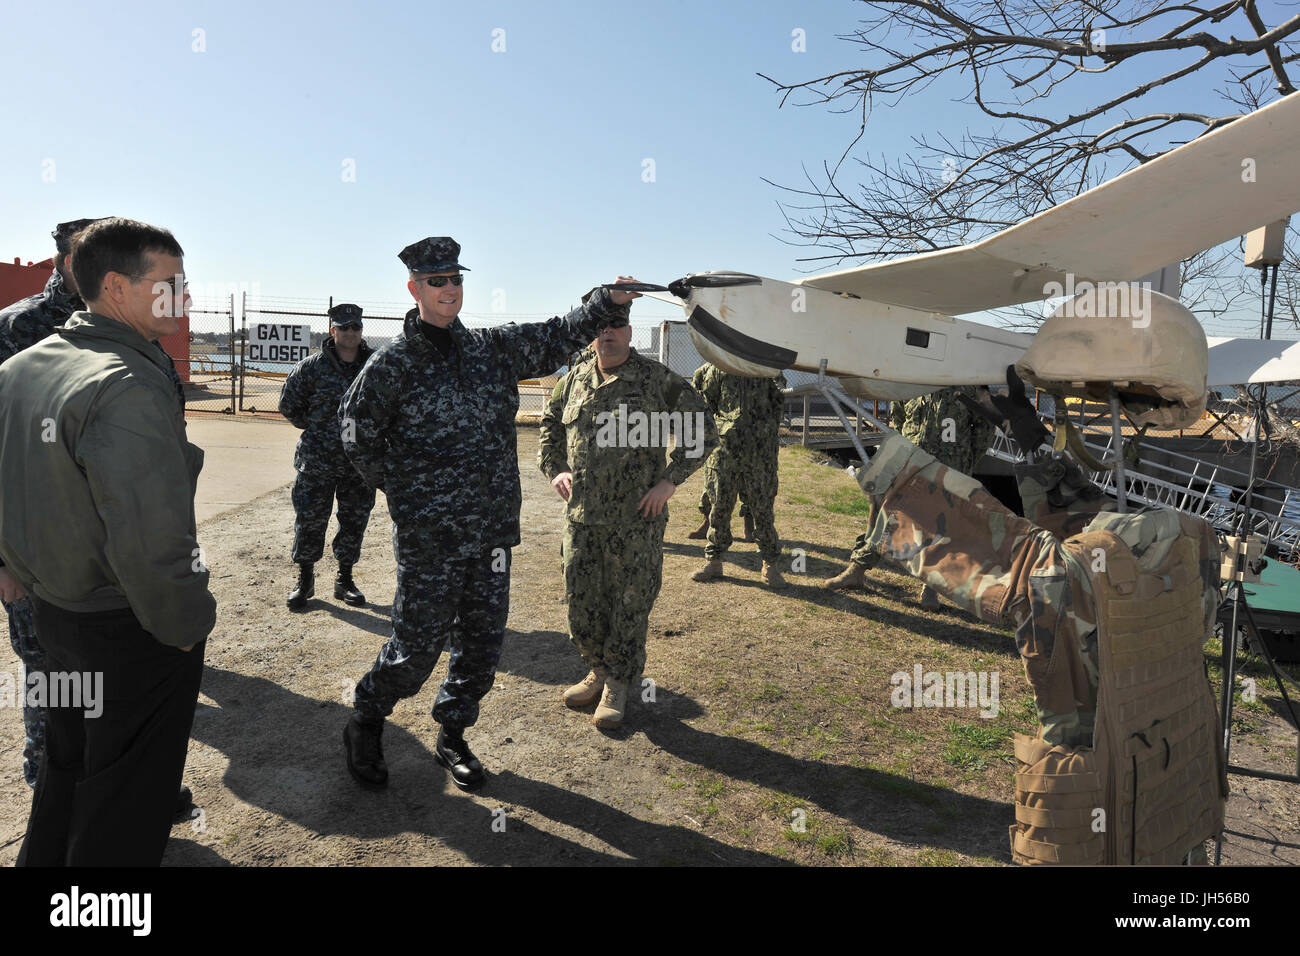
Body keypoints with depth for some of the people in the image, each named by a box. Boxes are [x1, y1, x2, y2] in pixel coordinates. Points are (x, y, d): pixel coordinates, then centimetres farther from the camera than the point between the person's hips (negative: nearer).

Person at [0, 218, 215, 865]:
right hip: (131, 631, -8)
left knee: (65, 769, 29)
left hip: (53, 612, 9)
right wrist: (186, 624, -17)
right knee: (123, 810, 11)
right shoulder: (128, 386, -25)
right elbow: (150, 538, -31)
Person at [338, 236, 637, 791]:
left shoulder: (495, 349, 6)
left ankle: (452, 736, 32)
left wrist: (610, 301, -7)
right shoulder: (392, 364, -5)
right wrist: (402, 488, 5)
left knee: (482, 642, 11)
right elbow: (358, 437, 5)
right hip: (427, 536, -4)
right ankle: (365, 726, 30)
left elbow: (562, 335, 9)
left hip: (493, 528, 5)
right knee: (419, 645, 2)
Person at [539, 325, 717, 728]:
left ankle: (618, 682, 23)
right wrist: (554, 469, 9)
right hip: (581, 514, 4)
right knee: (580, 598, 11)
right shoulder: (574, 380, 8)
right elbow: (550, 424, 24)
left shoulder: (657, 379, -5)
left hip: (637, 517, -4)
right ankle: (598, 669, 33)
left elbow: (702, 429, -3)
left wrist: (669, 480, -9)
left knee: (630, 602, 5)